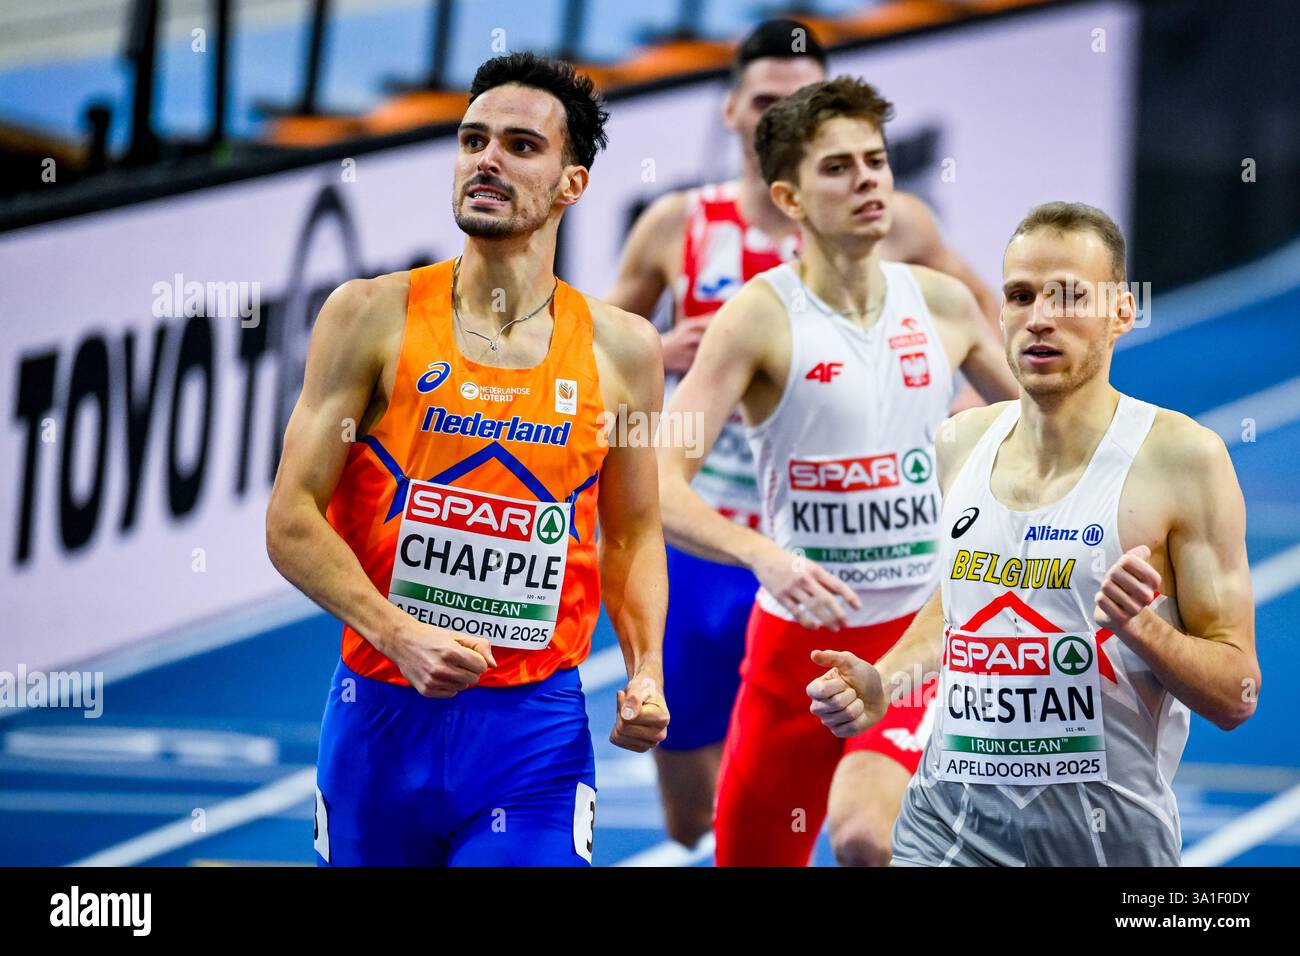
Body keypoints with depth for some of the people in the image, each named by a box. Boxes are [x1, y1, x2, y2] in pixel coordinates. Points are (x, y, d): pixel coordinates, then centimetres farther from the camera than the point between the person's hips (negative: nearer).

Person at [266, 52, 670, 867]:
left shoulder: (622, 348, 5)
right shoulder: (374, 317, -1)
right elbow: (292, 521, -5)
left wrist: (647, 670, 0)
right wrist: (400, 636, -18)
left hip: (536, 721, 0)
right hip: (383, 714, 0)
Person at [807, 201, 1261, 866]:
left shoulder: (1179, 457, -9)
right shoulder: (963, 442, 7)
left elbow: (1235, 696, -8)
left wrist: (1140, 627, -25)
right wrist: (883, 683, 7)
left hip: (1103, 833, -4)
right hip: (947, 821, 4)